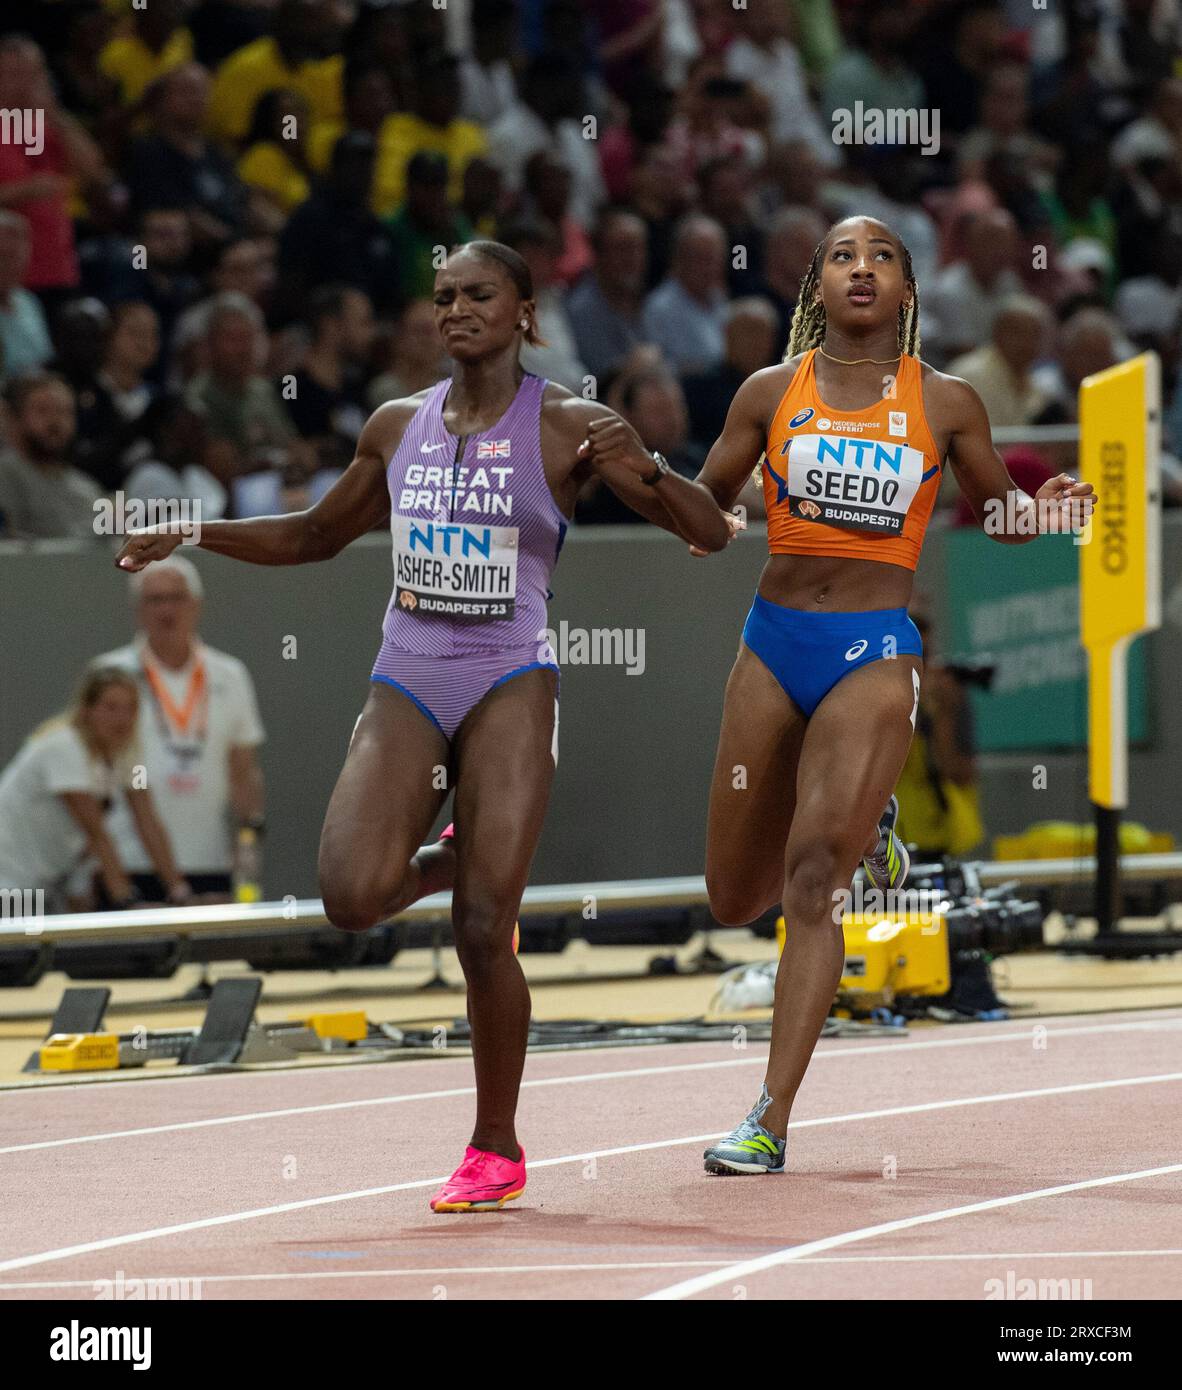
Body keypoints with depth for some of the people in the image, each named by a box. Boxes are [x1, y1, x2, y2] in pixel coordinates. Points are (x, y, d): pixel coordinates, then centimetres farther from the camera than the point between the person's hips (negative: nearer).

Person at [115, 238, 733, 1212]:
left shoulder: (565, 427, -3)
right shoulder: (399, 426, 10)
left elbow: (711, 533, -6)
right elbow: (319, 536, 25)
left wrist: (640, 465, -26)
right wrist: (195, 534, 14)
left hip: (510, 684, -4)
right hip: (407, 684, 4)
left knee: (481, 935, -11)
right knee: (352, 897, -18)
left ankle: (498, 1150, 7)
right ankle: (458, 864, 18)